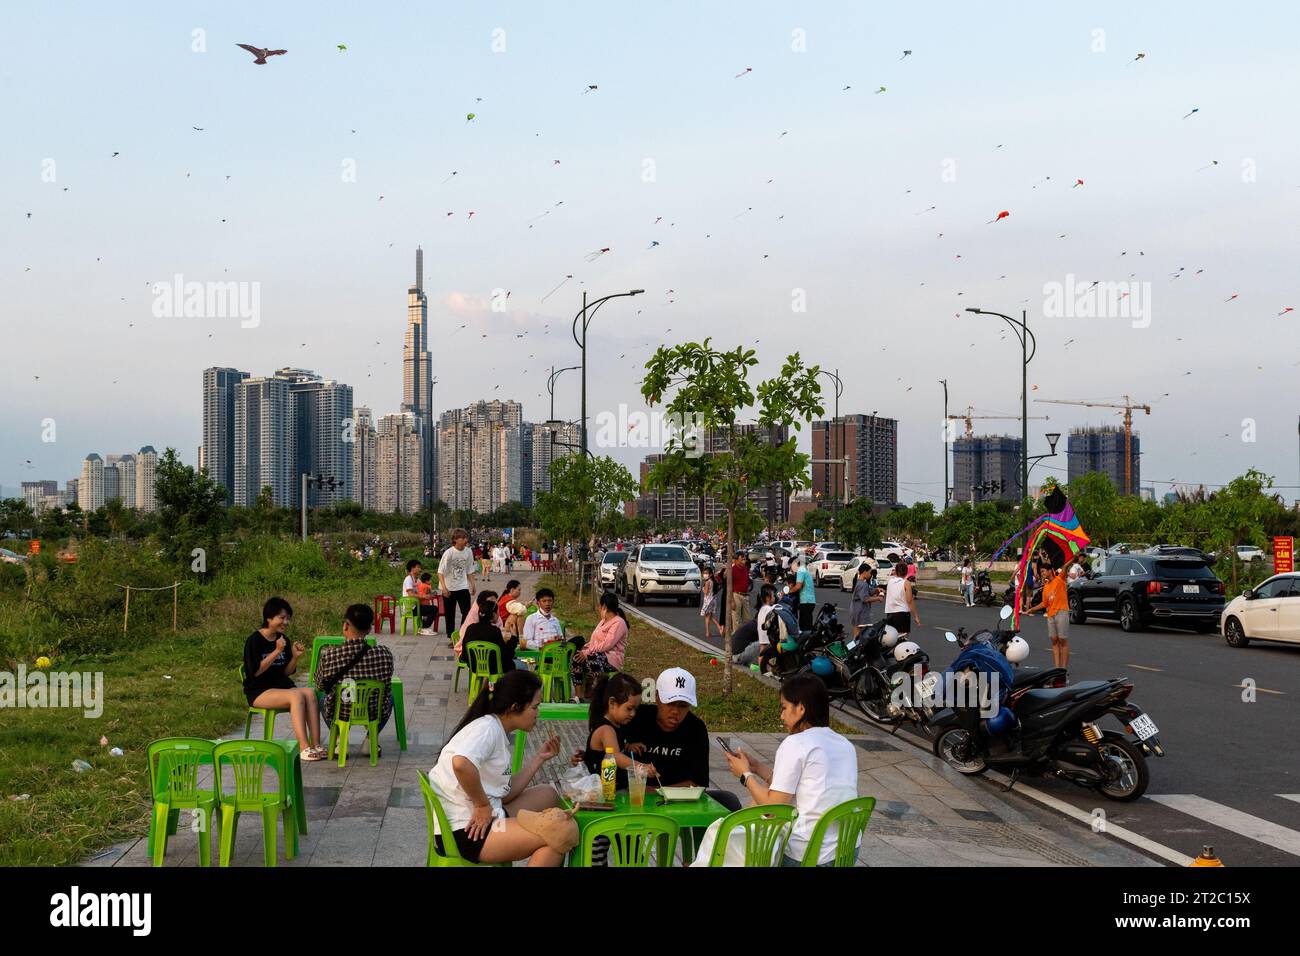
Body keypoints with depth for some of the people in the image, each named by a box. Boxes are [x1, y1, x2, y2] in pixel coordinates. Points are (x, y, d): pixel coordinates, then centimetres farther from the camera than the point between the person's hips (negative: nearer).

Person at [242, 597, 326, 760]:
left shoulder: (283, 640, 11)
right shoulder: (254, 641, -7)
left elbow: (286, 672, 12)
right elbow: (256, 671, -16)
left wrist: (295, 657, -7)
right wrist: (277, 652, -20)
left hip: (282, 686, 6)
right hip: (258, 691, -6)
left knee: (310, 693, -25)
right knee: (297, 695, -32)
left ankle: (316, 745, -31)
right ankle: (304, 747, -37)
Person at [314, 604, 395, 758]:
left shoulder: (329, 656, -21)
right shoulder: (384, 654, -20)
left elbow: (319, 685, -2)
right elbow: (386, 685, 0)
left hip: (340, 713, 0)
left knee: (323, 696, 33)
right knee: (389, 696, 33)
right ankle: (371, 739, 18)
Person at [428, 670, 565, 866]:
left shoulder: (503, 736, 15)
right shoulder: (487, 728, -15)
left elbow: (506, 792, 9)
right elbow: (461, 763, -35)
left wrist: (539, 758, 13)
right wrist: (483, 805, -22)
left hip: (484, 819, 11)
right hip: (464, 831, -11)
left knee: (549, 795, 21)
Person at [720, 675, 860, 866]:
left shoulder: (794, 745, -13)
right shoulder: (846, 745, 9)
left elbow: (774, 807, -11)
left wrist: (746, 775, 3)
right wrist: (758, 767, 15)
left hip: (805, 857, -7)